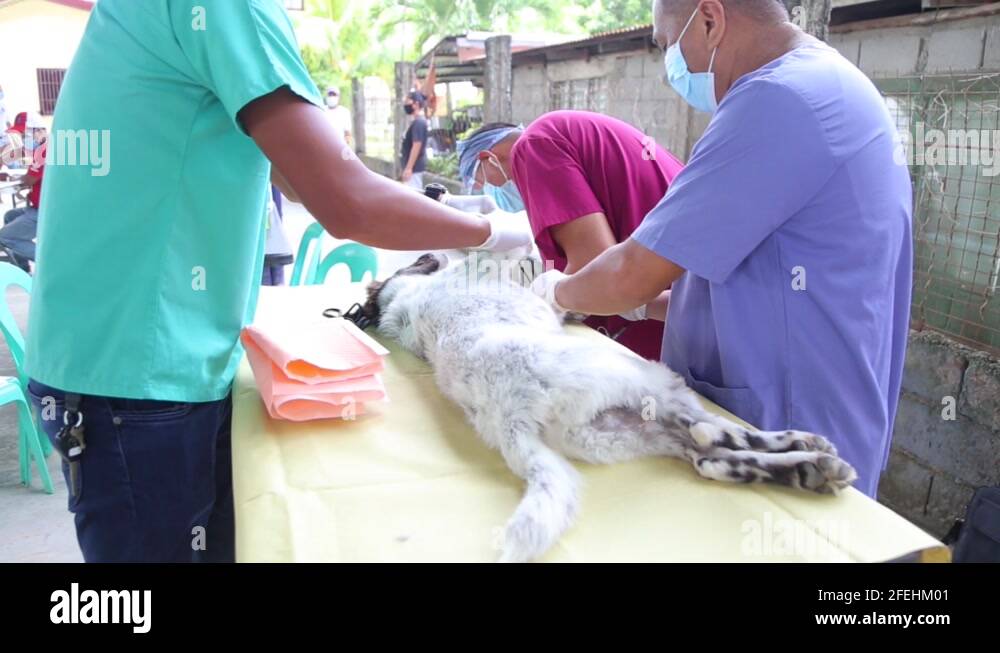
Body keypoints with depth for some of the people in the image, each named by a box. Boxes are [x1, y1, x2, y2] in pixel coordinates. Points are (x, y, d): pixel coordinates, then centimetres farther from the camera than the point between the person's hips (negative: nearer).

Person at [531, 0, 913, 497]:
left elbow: (633, 275, -18)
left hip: (786, 446, -9)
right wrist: (654, 294, 11)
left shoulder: (780, 98, -22)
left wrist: (557, 293, 1)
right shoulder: (826, 83, 11)